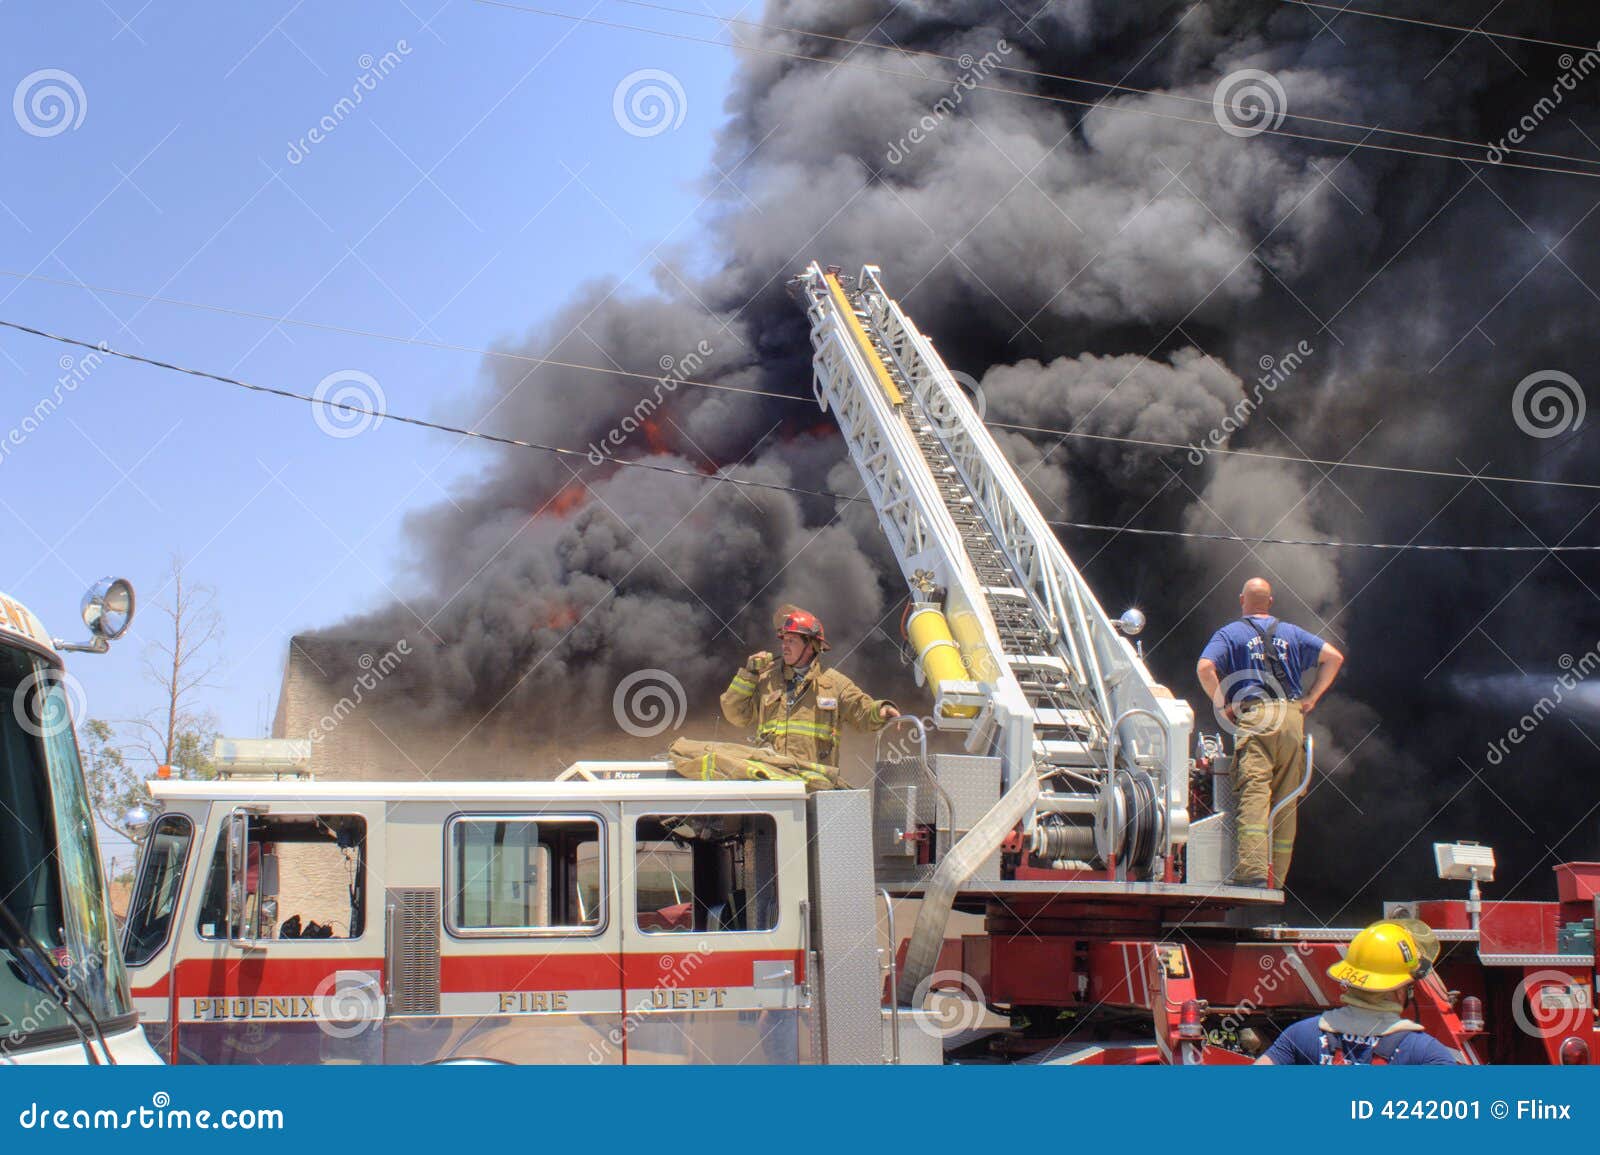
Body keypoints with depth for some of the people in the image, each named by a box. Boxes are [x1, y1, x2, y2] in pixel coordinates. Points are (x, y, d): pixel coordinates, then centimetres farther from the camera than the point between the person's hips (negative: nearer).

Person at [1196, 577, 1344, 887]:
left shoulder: (1230, 633, 10)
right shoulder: (1290, 632, 21)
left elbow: (1205, 668, -7)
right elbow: (1333, 657, 15)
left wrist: (1222, 705, 3)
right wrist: (1310, 699, 15)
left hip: (1254, 714, -3)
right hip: (1292, 716, 3)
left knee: (1252, 793, -14)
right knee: (1286, 800, 7)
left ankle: (1252, 869, -29)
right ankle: (1277, 876, 6)